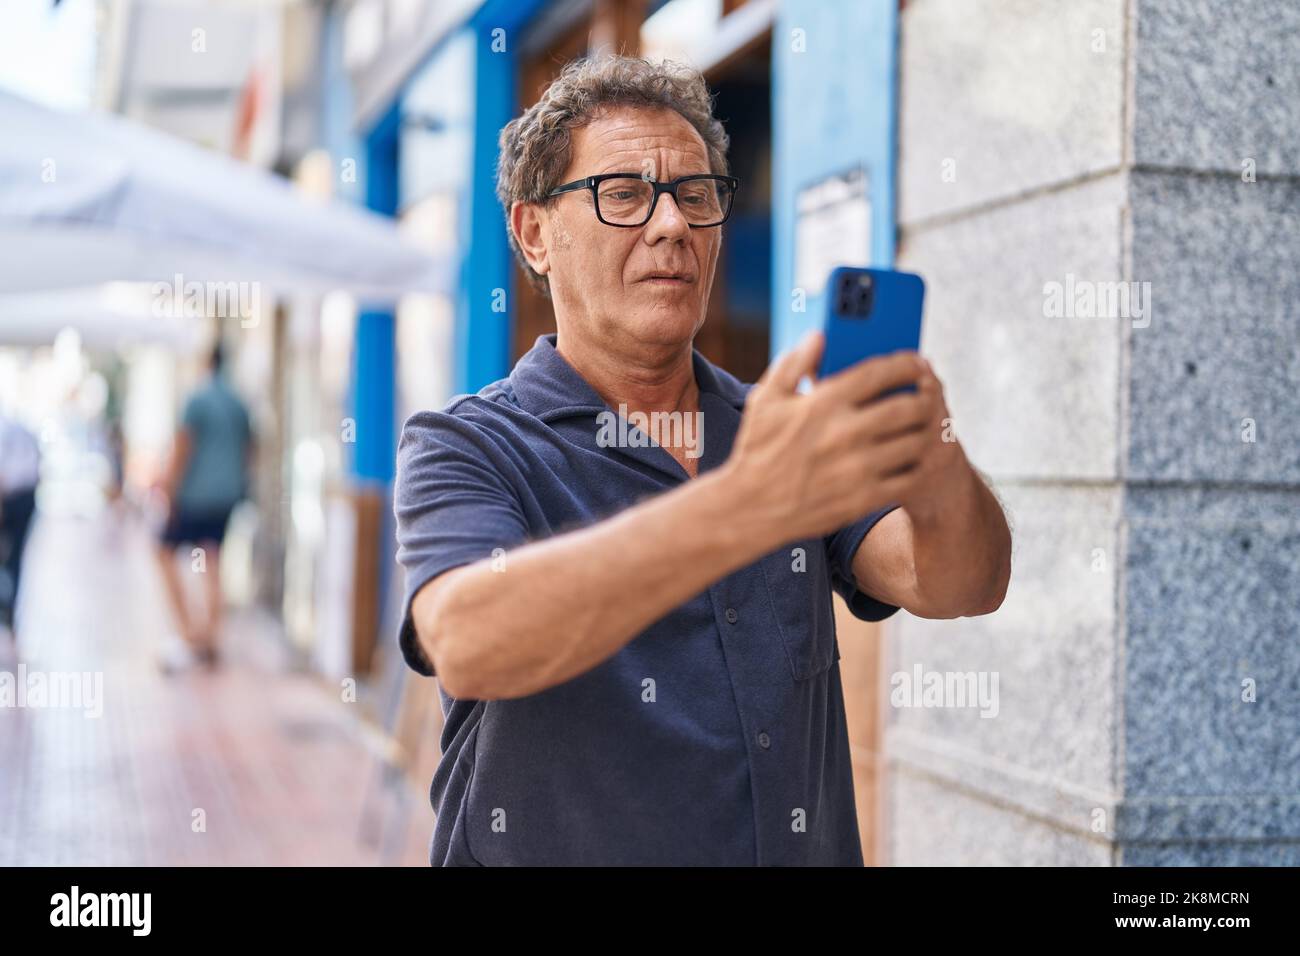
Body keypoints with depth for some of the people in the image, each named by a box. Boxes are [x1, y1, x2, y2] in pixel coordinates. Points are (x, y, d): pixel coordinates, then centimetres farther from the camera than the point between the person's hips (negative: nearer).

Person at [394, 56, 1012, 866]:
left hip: (807, 845, 4)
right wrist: (749, 502, -33)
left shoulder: (778, 432, 10)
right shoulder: (462, 452, -2)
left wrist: (931, 469, -25)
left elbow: (962, 585, -4)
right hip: (557, 846, -4)